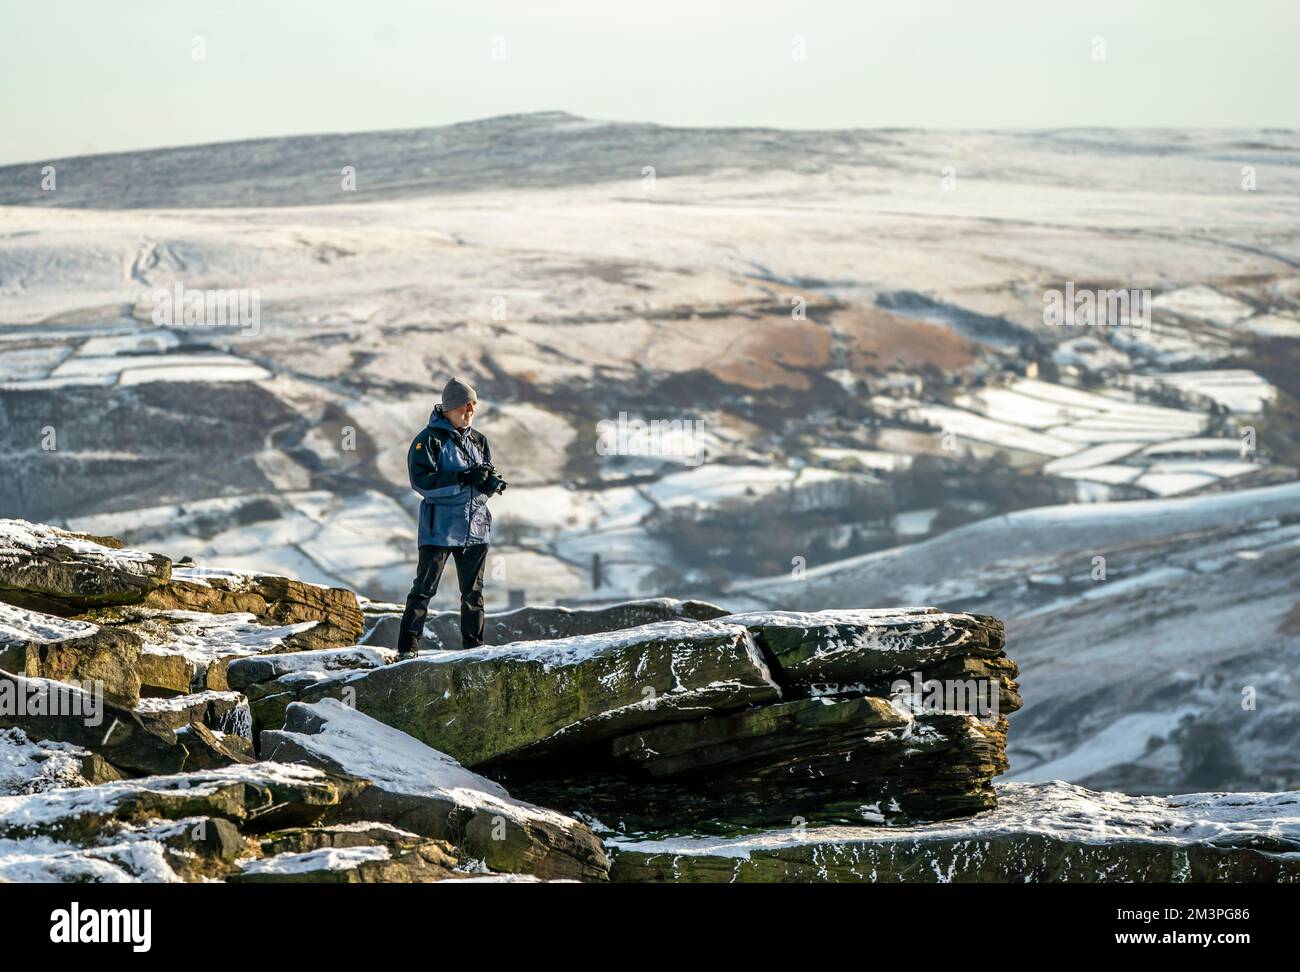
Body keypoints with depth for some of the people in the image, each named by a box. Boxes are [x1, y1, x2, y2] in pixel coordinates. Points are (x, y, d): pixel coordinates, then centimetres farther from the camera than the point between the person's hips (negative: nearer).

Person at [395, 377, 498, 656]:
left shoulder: (479, 441, 11)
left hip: (476, 526, 6)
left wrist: (489, 481, -10)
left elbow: (487, 484, 16)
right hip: (440, 526, -6)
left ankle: (474, 646, 19)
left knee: (474, 591, 11)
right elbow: (422, 481, -18)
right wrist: (465, 478, -23)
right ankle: (407, 648, -6)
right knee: (424, 588, -6)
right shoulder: (429, 440, -7)